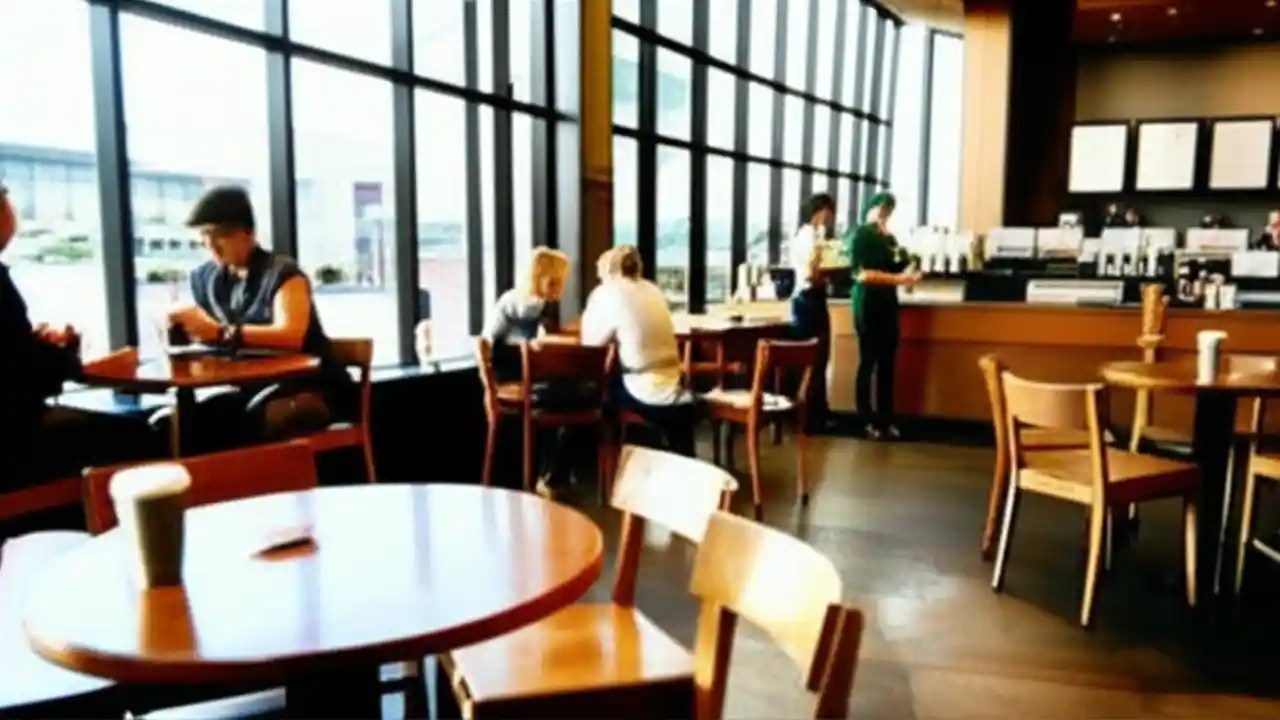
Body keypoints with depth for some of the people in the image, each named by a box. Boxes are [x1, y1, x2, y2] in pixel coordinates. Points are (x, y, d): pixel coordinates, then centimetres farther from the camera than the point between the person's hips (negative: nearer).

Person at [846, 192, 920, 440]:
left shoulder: (889, 237, 17)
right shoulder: (861, 234, -4)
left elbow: (898, 267, 16)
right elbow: (863, 274, -14)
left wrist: (908, 274, -7)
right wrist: (899, 279, -18)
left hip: (888, 303, 7)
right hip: (868, 303, -7)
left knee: (887, 363, 6)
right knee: (868, 362, -3)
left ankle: (886, 419, 12)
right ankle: (868, 420, 3)